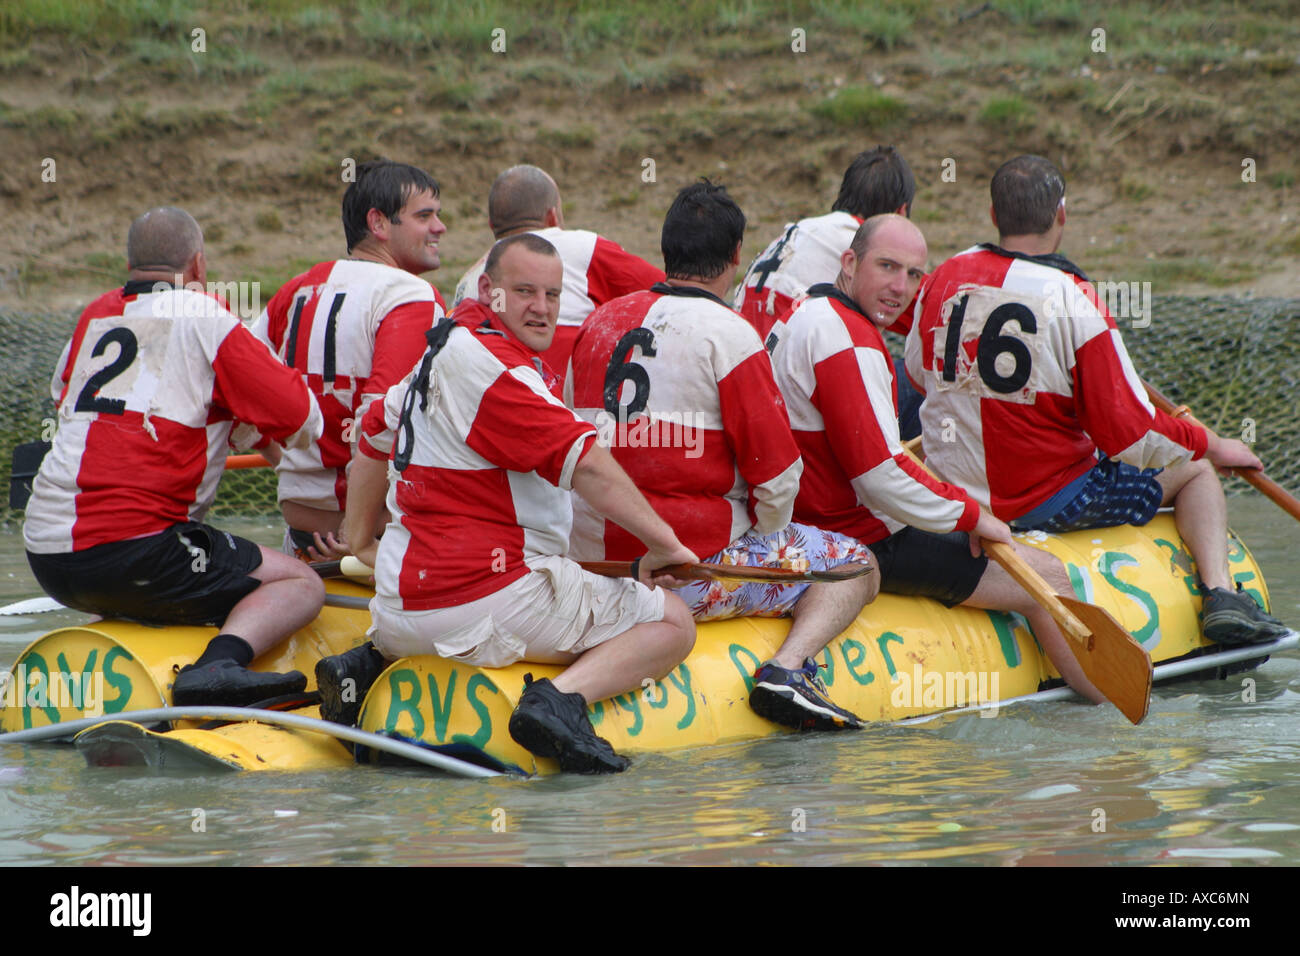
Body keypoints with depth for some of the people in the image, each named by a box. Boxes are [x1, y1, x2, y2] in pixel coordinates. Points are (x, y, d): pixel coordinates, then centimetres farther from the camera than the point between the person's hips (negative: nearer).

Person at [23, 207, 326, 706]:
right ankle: (220, 664, -30)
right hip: (130, 548, -8)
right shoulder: (207, 321, -2)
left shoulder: (95, 316, 16)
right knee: (301, 585, -6)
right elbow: (303, 422, -4)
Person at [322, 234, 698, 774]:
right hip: (487, 597, -9)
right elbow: (585, 465, -20)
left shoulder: (445, 348, 16)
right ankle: (562, 699, -23)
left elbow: (377, 430, 30)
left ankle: (374, 660, 17)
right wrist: (662, 542, -13)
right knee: (672, 624, -1)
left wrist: (358, 543, 37)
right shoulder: (494, 365, -15)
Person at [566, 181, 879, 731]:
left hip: (592, 562, 7)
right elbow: (777, 474, -11)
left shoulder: (599, 322, 9)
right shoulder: (729, 335, -10)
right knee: (854, 568, 6)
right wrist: (763, 541, 10)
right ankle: (787, 667, -17)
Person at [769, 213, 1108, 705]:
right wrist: (969, 513, -16)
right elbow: (880, 475, -28)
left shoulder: (806, 313, 11)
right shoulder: (849, 341, -23)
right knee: (1046, 577, -6)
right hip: (864, 544, -11)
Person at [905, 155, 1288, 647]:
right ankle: (1220, 593, -2)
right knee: (1195, 470, 14)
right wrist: (1212, 445, -1)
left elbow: (918, 372, 13)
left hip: (949, 491, 6)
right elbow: (1129, 433, -18)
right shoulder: (1075, 302, -20)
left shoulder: (945, 278, -4)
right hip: (1049, 503, -6)